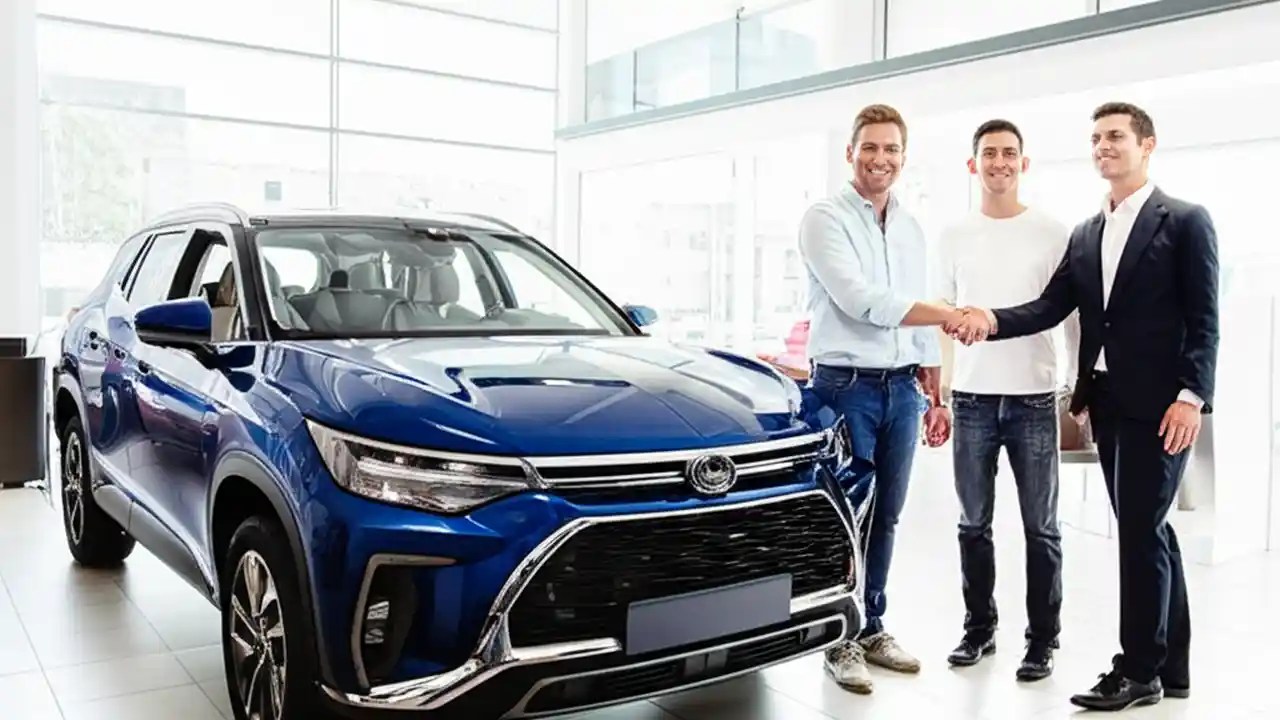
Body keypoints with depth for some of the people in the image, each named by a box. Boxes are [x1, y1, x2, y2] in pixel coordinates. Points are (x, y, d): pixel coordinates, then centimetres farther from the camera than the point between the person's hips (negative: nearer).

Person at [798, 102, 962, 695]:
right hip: (846, 386, -6)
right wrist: (954, 315, -20)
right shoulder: (826, 218, -6)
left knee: (883, 517, 12)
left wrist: (934, 397, 15)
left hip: (902, 388, 6)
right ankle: (840, 640, 13)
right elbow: (861, 301, -19)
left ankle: (872, 629, 25)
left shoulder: (910, 229, 15)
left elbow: (921, 326, 18)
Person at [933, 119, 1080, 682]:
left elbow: (1074, 315, 2)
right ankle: (979, 627, 23)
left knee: (1041, 528, 4)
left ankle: (1042, 639, 16)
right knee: (974, 524, 10)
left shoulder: (1053, 233, 2)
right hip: (971, 398, 2)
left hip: (1034, 398, -2)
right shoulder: (954, 236, 8)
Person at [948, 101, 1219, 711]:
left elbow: (1203, 318, -7)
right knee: (1146, 532, 12)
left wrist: (1191, 396, -17)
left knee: (1141, 533, -4)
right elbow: (1050, 308, 4)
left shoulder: (1185, 221, -2)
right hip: (1107, 403, 6)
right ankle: (1170, 666, 22)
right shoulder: (1085, 234, 15)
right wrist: (992, 320, -14)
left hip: (1158, 405, -6)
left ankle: (1139, 671, 8)